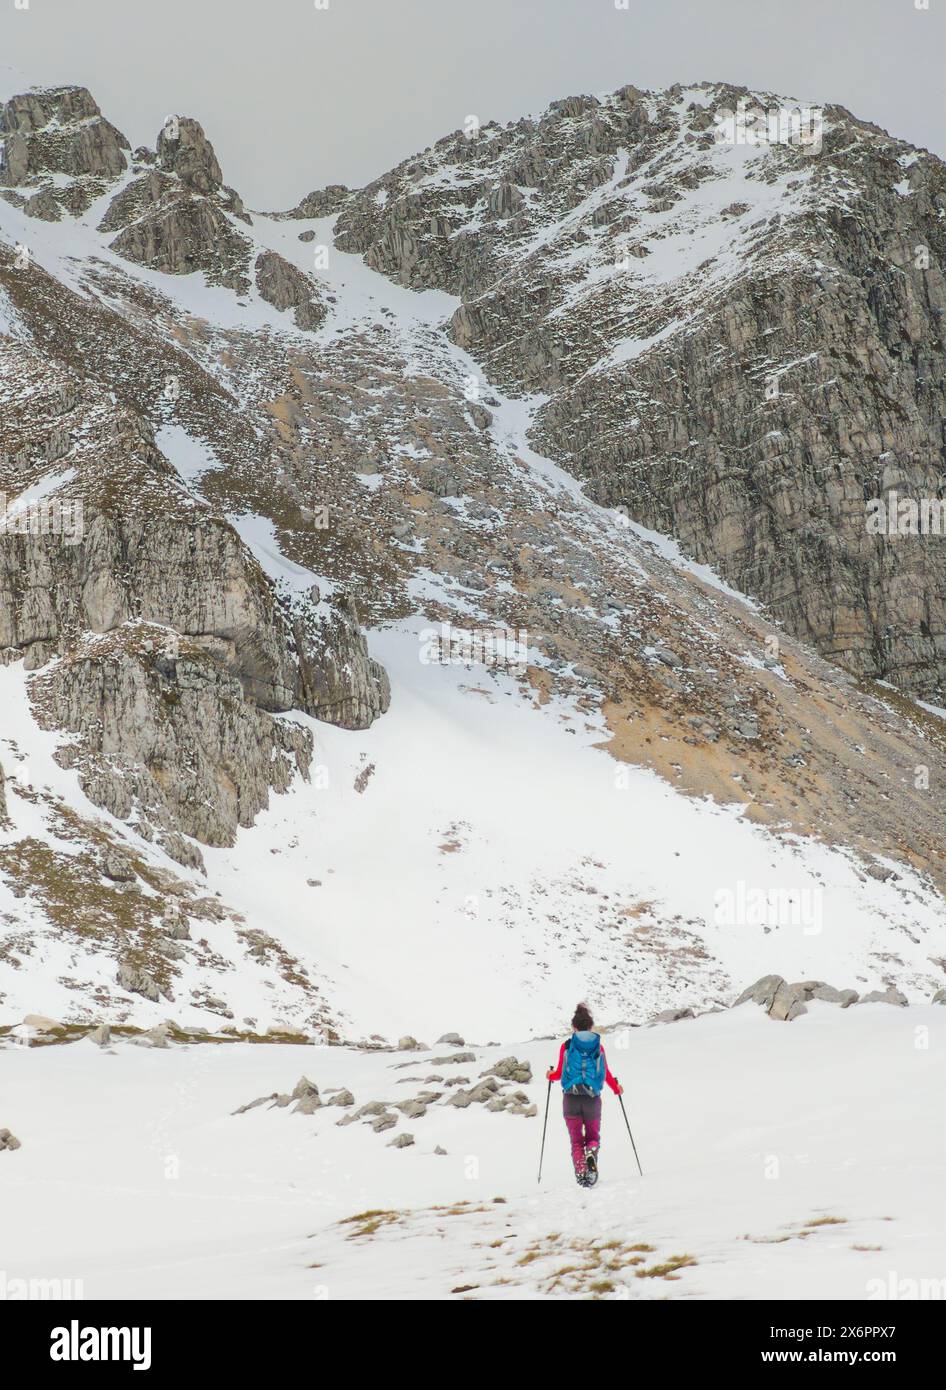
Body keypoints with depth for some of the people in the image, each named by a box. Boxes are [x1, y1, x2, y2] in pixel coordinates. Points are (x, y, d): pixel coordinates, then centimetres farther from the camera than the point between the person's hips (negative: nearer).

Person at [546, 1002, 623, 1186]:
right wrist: (617, 1088, 25)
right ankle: (591, 1155, -15)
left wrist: (550, 1075, 26)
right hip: (592, 1099, 0)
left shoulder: (566, 1046, -1)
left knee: (576, 1140, 12)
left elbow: (560, 1073, 2)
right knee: (593, 1136, 17)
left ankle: (581, 1173, -5)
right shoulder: (598, 1047, 1)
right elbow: (606, 1074, 5)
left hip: (571, 1098, 0)